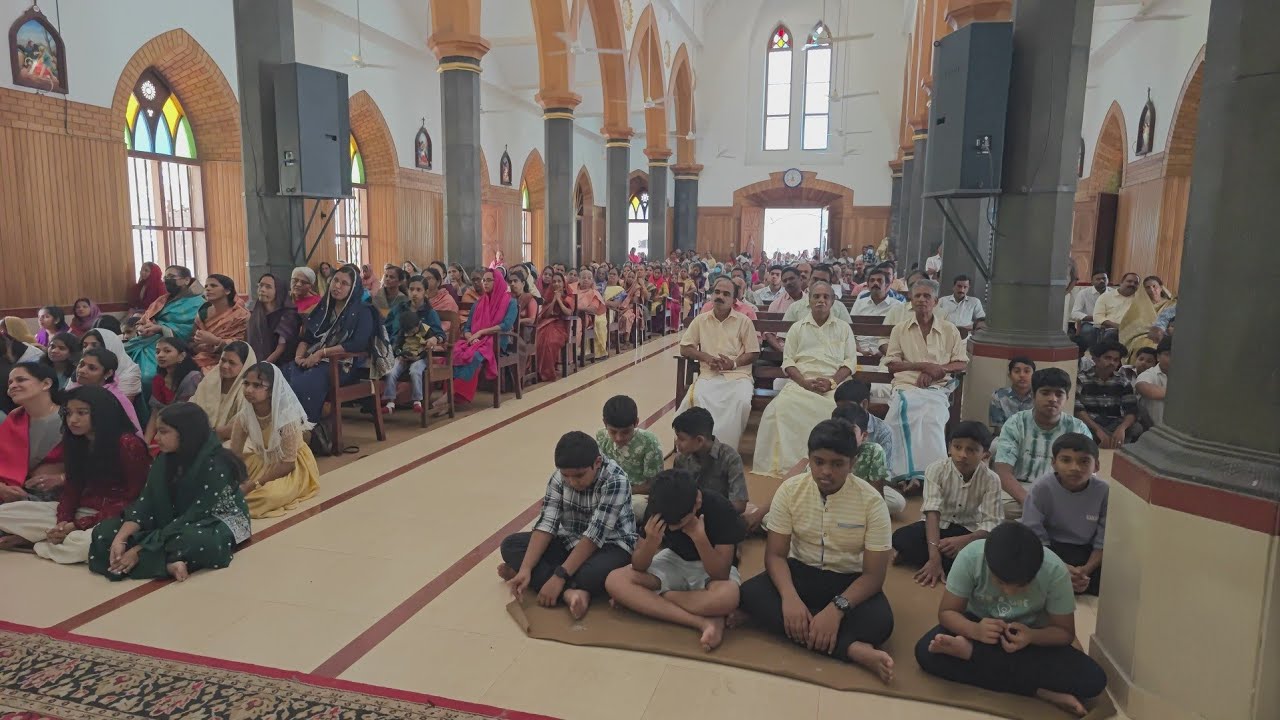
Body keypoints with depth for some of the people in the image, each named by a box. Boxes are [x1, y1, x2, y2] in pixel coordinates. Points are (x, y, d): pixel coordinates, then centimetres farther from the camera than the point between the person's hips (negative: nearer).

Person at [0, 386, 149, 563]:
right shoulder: (74, 442, 9)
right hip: (81, 512, 7)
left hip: (117, 518, -6)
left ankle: (39, 544, -8)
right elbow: (72, 488, 9)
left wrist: (79, 525, -16)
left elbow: (133, 500, -15)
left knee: (85, 543, -38)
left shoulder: (128, 444, -15)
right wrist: (63, 522, -12)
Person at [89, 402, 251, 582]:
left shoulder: (216, 465, -25)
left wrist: (140, 549, -27)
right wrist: (120, 539, -22)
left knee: (189, 540, -44)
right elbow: (146, 501, -6)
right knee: (104, 531, -10)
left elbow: (193, 516, -27)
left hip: (217, 522, -8)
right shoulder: (166, 458, -2)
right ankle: (168, 564, -28)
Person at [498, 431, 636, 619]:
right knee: (510, 545, -12)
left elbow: (595, 535, -29)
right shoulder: (559, 477, -10)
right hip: (570, 543, 6)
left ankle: (540, 575, -14)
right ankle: (570, 593, -26)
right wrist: (525, 568, -27)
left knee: (591, 575, -40)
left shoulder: (615, 481, -26)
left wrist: (559, 576, -33)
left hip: (610, 546, -5)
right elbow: (546, 524, -14)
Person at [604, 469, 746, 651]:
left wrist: (699, 537, -38)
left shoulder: (719, 508, -28)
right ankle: (704, 622, -26)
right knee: (614, 581, -24)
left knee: (727, 596, -41)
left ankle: (656, 594, -15)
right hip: (674, 561, 3)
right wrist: (651, 543, -35)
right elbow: (638, 567, -15)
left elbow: (721, 574, -26)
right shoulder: (657, 508, -19)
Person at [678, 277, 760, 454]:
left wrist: (734, 363, -12)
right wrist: (707, 358, -6)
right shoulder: (700, 320, 11)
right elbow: (685, 348, 11)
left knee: (742, 402, -32)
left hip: (738, 374, -1)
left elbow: (754, 353, 5)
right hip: (709, 374, 1)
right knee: (697, 399, -31)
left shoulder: (743, 321, 6)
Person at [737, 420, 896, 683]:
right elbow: (775, 554, -10)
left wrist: (836, 608, -32)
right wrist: (789, 597, -31)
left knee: (879, 622, -34)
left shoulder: (871, 501, -16)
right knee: (749, 594, -30)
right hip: (800, 572, 2)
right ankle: (852, 649, -34)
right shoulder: (790, 490, -11)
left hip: (849, 581, -2)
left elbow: (874, 574, -15)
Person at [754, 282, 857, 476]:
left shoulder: (843, 328, 19)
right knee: (781, 407, -32)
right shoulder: (798, 327, 20)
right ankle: (787, 464, -26)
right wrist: (804, 382, -8)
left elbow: (850, 361, 10)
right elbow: (788, 361, 11)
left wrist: (832, 381, -9)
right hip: (801, 383, 1)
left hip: (834, 384, 0)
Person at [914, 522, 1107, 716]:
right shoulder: (971, 557, -28)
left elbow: (1065, 632, -14)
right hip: (980, 624, -1)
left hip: (1031, 635, 1)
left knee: (1093, 680, -27)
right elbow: (946, 612, -18)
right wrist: (974, 630, -40)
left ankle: (970, 651, -21)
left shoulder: (1055, 571, -26)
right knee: (925, 652, -28)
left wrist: (1032, 636, -35)